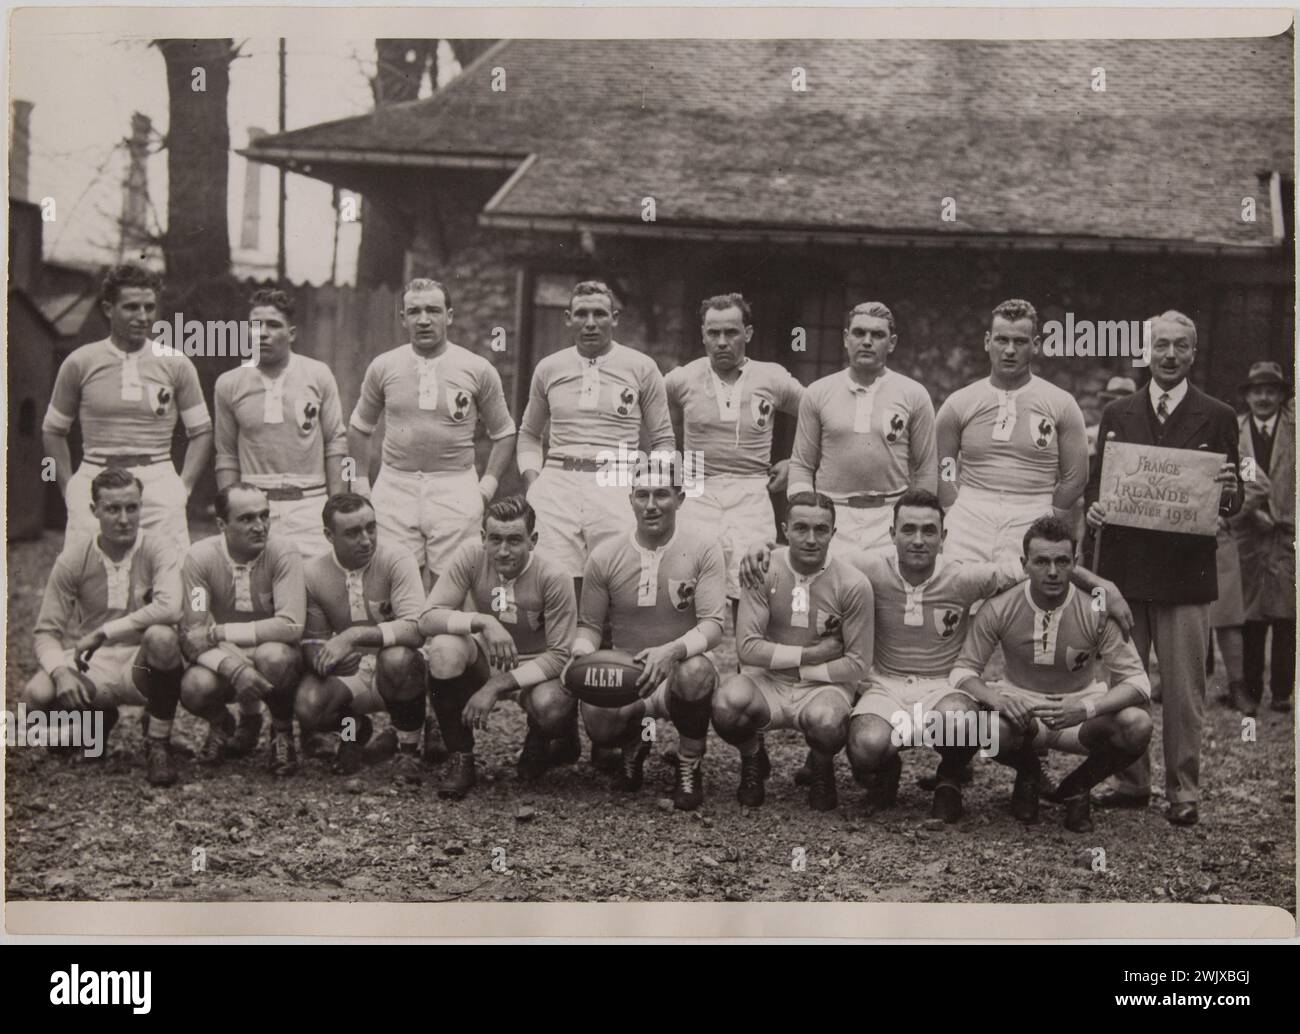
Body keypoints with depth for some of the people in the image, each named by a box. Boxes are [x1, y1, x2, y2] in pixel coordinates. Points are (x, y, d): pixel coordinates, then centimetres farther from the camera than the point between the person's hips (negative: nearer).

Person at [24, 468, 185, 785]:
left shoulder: (158, 551, -9)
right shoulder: (74, 559, -3)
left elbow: (169, 608, -29)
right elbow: (46, 632, -2)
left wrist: (102, 633, -26)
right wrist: (60, 671, -24)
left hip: (143, 666, -2)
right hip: (92, 667, 2)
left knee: (161, 637, -35)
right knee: (37, 694, -29)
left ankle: (158, 743, -13)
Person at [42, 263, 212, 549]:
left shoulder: (176, 364, 8)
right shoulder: (80, 362, 7)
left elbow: (202, 431, 12)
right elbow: (52, 431, 15)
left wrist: (183, 487, 1)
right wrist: (69, 488, 5)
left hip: (158, 482, 0)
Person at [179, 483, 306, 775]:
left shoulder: (284, 556, -17)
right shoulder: (200, 557, -14)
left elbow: (291, 626, -29)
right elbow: (191, 635, -18)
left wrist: (219, 632, -28)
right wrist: (233, 666, -37)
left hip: (272, 656, -1)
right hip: (221, 661, 1)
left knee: (274, 656, -36)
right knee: (194, 687, -31)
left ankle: (282, 731, -3)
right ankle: (221, 726, 8)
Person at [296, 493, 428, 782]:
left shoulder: (396, 562, -15)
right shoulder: (313, 574, -5)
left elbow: (415, 629, -27)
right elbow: (311, 641, 1)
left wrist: (354, 635, -35)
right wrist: (321, 657, -25)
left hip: (395, 671, -2)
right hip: (347, 676, 2)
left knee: (397, 658, -38)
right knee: (307, 708, -28)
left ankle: (409, 747, -8)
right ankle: (355, 731, 12)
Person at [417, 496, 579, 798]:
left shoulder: (554, 577, -22)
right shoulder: (471, 556, -16)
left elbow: (560, 655, -19)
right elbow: (428, 618, -20)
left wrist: (497, 686, -27)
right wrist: (483, 622, -37)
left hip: (536, 668, -2)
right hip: (483, 660, 2)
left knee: (549, 705, -35)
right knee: (444, 647, -31)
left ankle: (538, 744, 7)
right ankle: (461, 760, -13)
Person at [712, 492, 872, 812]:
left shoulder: (853, 585, -9)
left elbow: (857, 664, -6)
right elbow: (747, 647, -14)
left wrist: (799, 668, -9)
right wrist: (811, 654, -15)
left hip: (823, 686, -1)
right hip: (767, 682, 1)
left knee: (826, 721, -37)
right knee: (726, 704, -33)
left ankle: (822, 770, 5)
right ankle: (753, 761, 6)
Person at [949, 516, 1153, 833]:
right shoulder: (999, 609, -13)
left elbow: (1135, 680, -14)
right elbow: (963, 670, -6)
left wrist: (1086, 708, -34)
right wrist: (995, 697, -30)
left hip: (1081, 704, 1)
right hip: (1021, 705, 0)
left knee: (1138, 726, -30)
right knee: (992, 728, -36)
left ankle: (1077, 787, 4)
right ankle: (1027, 775, 5)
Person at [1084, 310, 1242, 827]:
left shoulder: (1217, 418, 4)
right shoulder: (1117, 414, 11)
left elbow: (1233, 500, 4)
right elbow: (1096, 481, 12)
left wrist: (1228, 494, -19)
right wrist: (1093, 506, -9)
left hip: (1185, 569, -2)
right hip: (1123, 567, 3)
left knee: (1183, 688, 0)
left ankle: (1183, 792, 8)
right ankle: (1132, 782, 20)